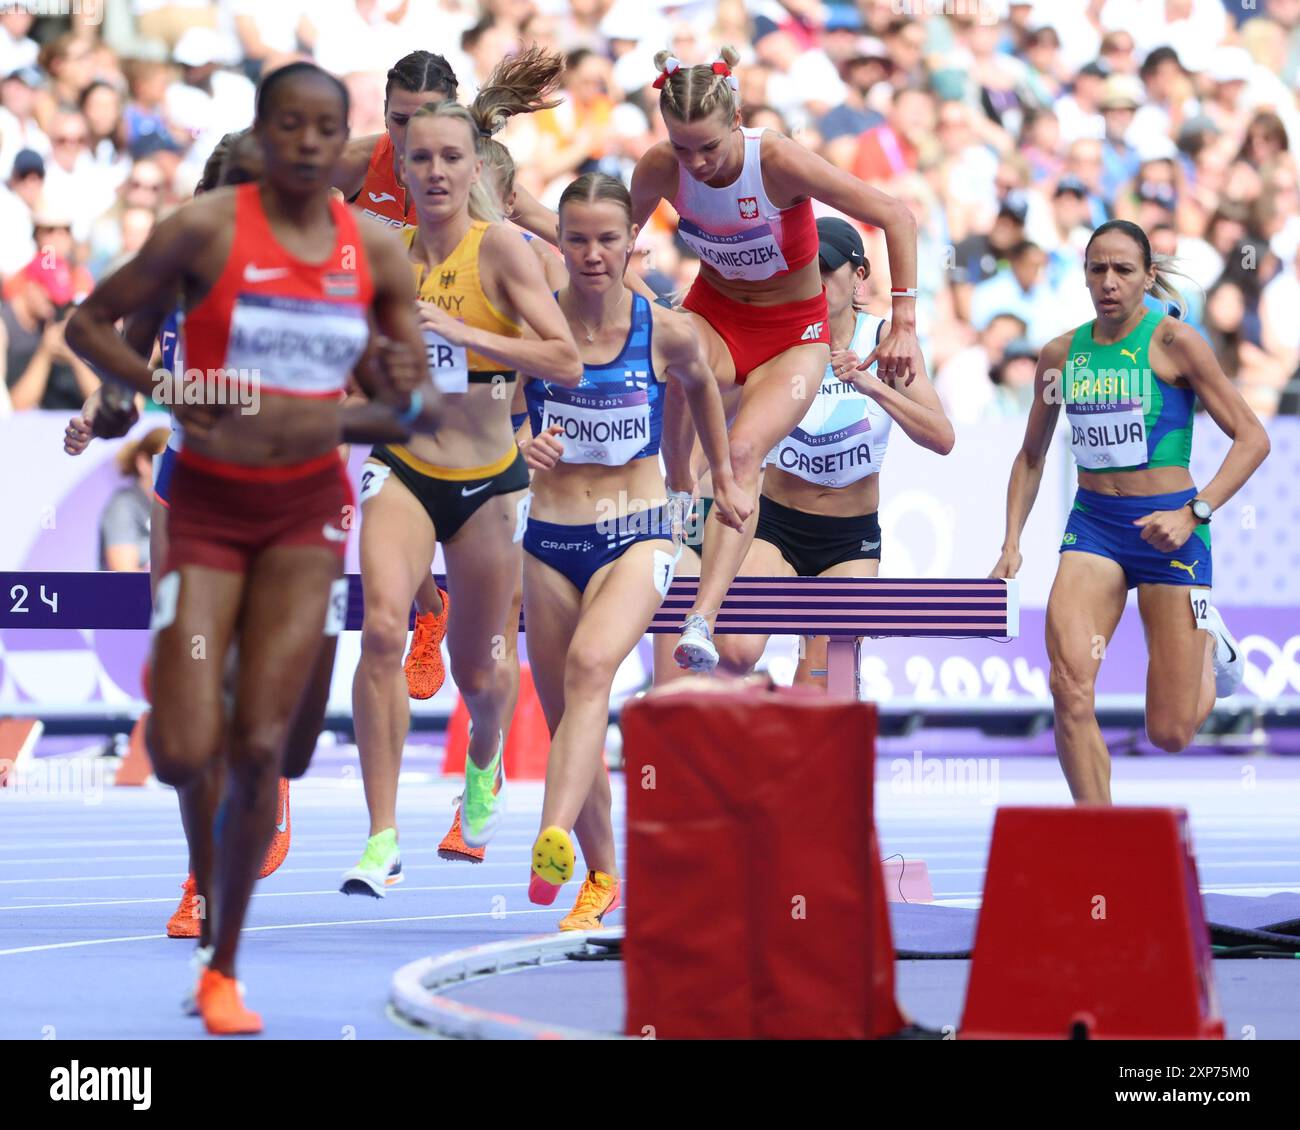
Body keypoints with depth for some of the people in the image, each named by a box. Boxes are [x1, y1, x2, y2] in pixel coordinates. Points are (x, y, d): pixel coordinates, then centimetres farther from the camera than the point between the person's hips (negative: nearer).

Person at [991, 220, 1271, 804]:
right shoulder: (1062, 353, 6)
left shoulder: (1173, 342, -7)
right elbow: (1031, 456, 20)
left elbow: (1252, 438, -8)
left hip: (1166, 528, -3)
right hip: (1091, 523, 3)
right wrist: (1012, 543, 10)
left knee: (1170, 733, -1)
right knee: (1070, 689, -21)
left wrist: (1194, 513, -19)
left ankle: (1208, 644, 34)